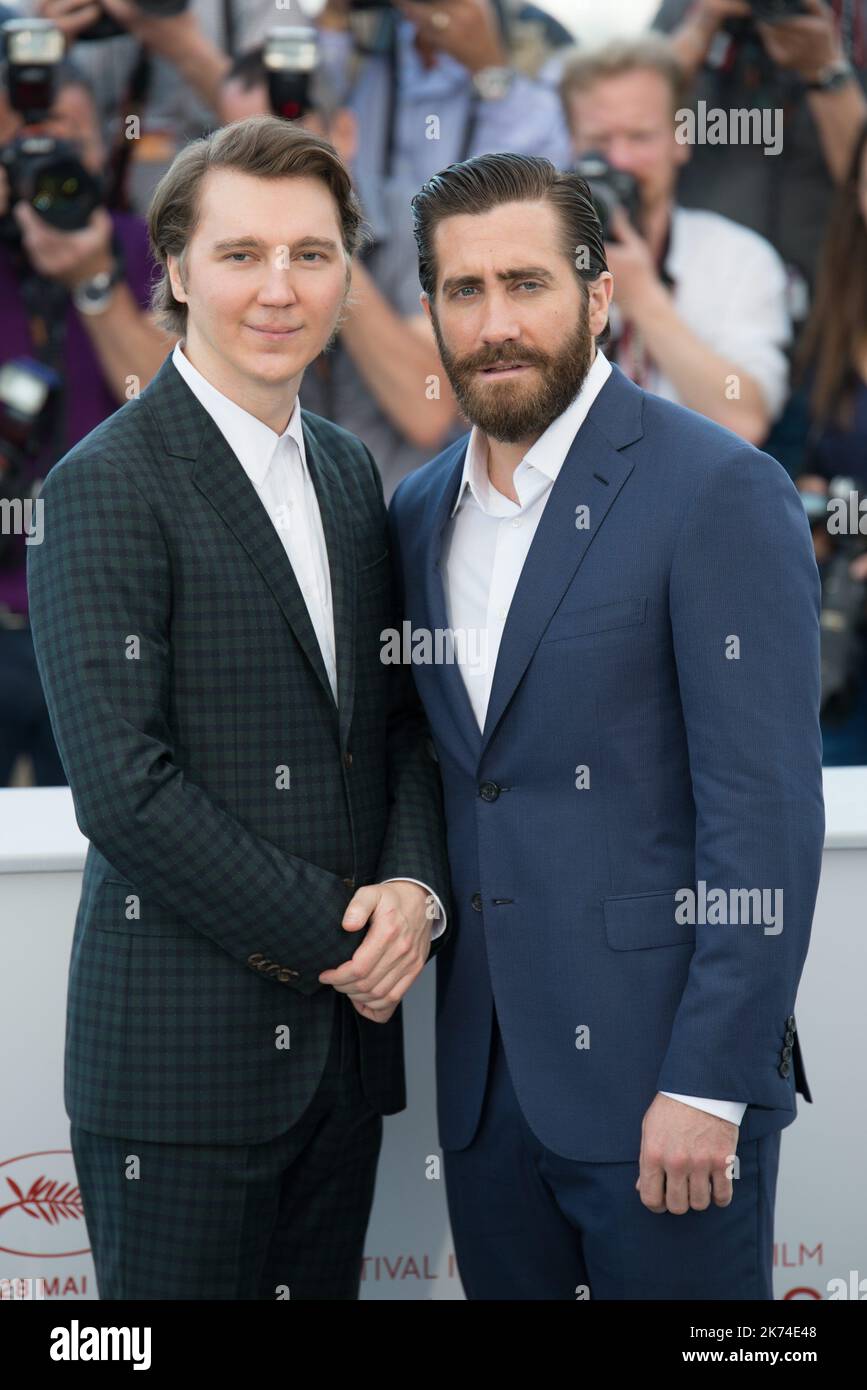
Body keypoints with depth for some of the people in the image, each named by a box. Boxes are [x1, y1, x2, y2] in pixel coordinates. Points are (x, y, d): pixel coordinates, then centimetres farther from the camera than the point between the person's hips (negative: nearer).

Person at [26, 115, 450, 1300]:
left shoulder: (350, 473, 13)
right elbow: (123, 788, -17)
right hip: (186, 1054, -7)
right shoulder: (107, 486, -11)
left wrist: (413, 887, -6)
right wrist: (332, 937, -13)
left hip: (344, 1027, 7)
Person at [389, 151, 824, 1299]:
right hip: (488, 1074, 6)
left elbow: (767, 810, -15)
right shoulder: (421, 511, 11)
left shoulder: (719, 492, -11)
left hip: (660, 1073, -6)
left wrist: (710, 1084, -18)